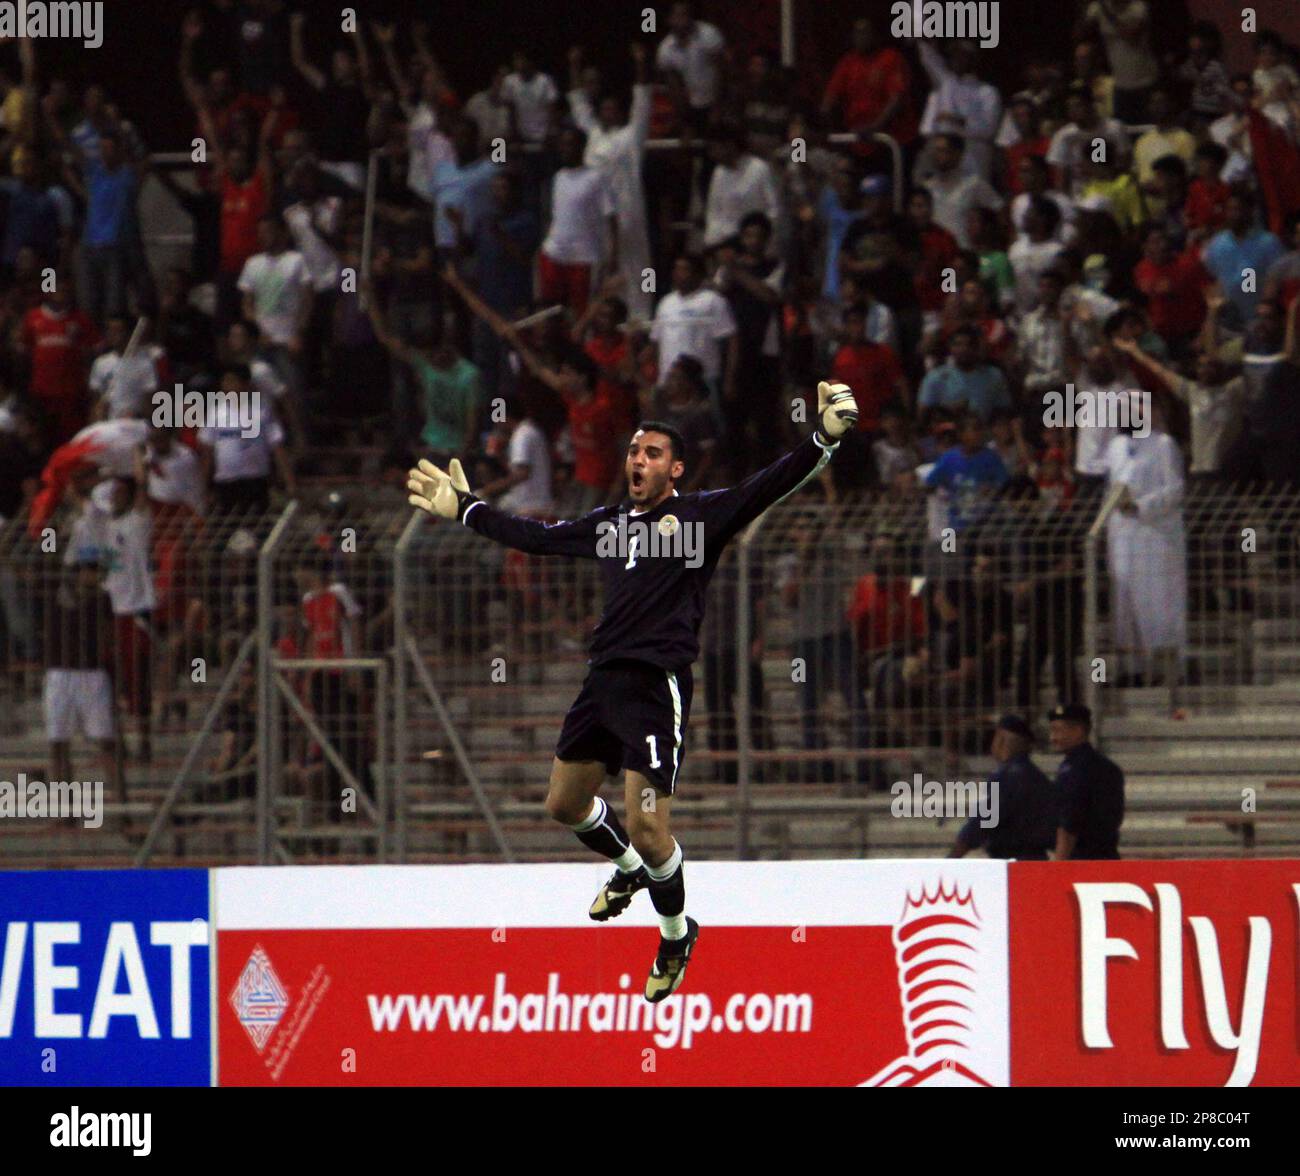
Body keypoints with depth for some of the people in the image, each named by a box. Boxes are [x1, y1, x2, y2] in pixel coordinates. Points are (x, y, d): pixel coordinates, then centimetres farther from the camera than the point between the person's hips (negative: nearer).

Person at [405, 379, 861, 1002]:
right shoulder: (608, 523, 17)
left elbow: (765, 488, -13)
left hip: (659, 687, -7)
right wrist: (465, 508, 36)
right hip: (604, 679, 7)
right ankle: (629, 871, 47)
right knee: (565, 804, 18)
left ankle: (677, 934, 14)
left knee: (647, 828, -11)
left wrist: (824, 439, -27)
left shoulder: (700, 514, 0)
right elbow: (535, 537, 29)